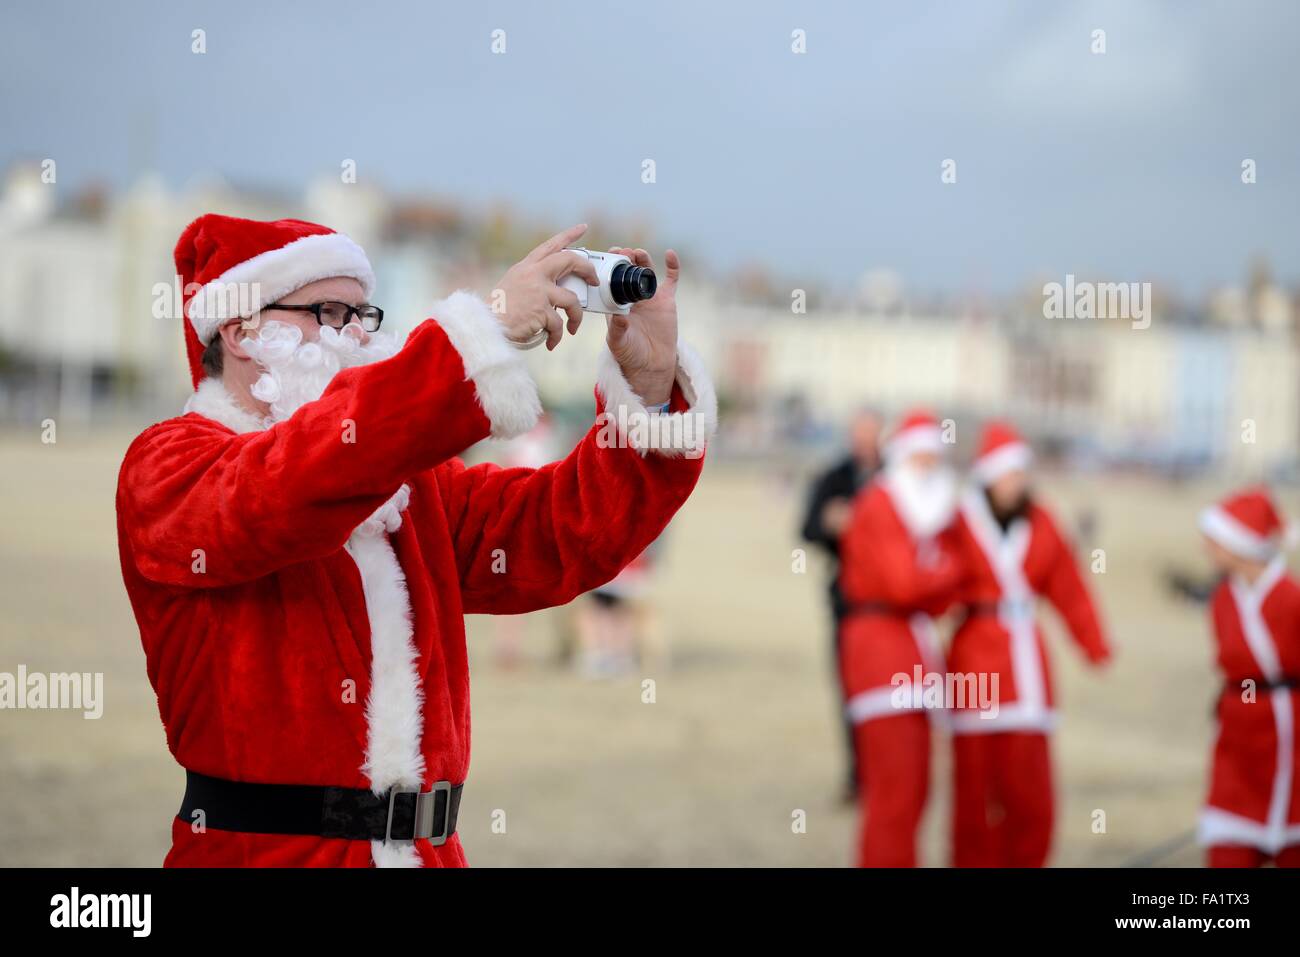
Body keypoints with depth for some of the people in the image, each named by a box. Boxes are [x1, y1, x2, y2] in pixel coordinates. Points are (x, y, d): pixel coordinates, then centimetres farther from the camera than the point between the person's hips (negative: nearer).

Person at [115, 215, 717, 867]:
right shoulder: (169, 462, -4)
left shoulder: (411, 479, 16)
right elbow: (283, 493, -23)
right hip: (260, 849, -5)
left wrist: (649, 380, -9)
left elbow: (565, 533, 6)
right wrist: (487, 328, -25)